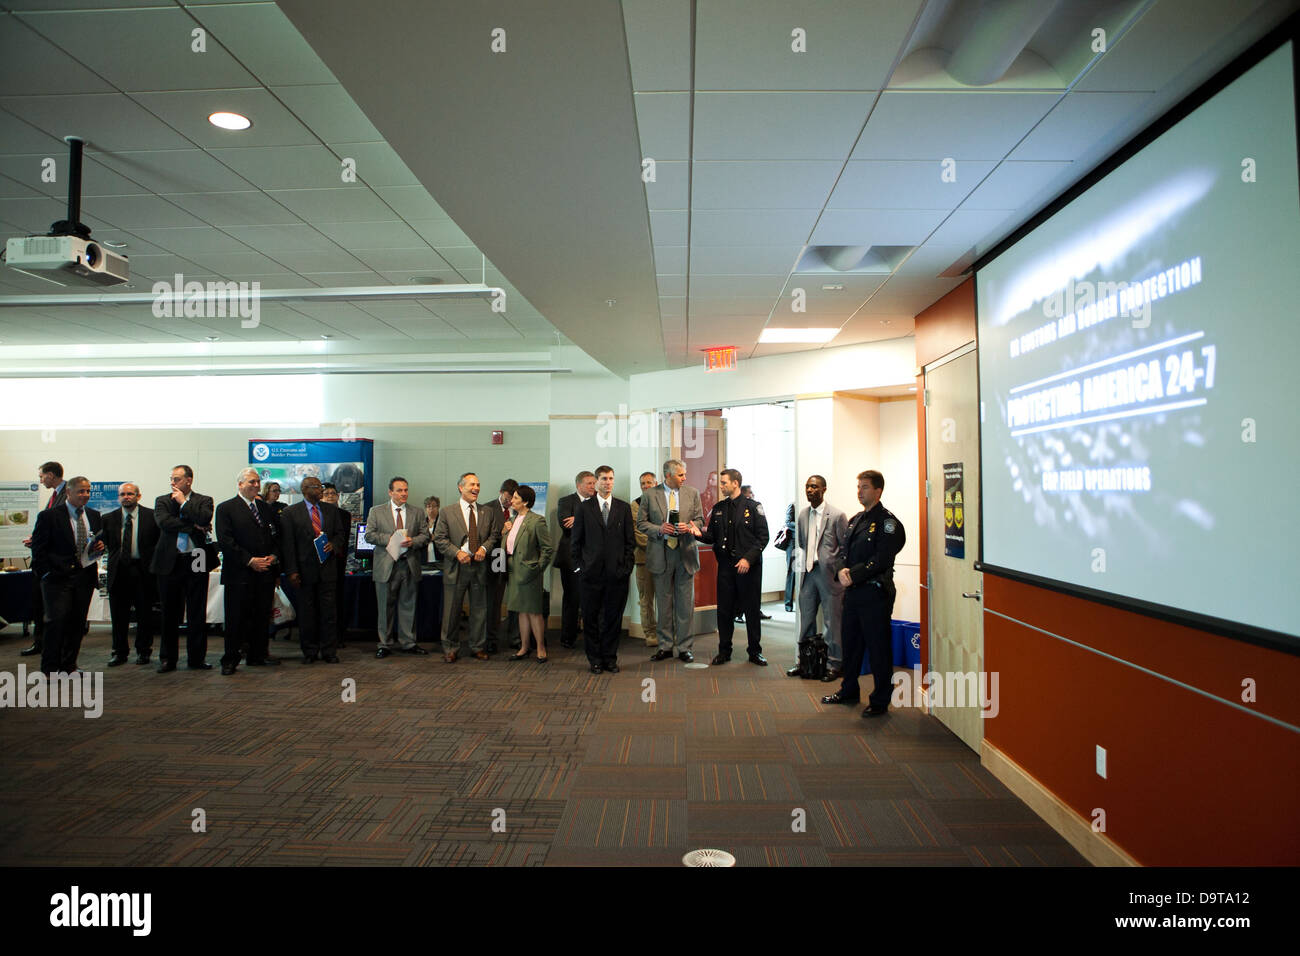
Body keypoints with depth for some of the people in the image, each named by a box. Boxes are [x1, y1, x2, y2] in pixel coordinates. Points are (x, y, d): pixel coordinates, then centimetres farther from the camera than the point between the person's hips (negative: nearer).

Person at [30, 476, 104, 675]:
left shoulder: (94, 516, 13)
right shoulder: (49, 516, -2)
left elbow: (101, 539, 24)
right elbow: (38, 548, -3)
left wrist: (100, 546, 0)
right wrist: (45, 573, -11)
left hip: (85, 577, 5)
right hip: (58, 577, -4)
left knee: (78, 622, 7)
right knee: (57, 620, -7)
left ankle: (69, 665, 18)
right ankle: (50, 667, 6)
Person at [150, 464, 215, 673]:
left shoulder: (203, 501, 6)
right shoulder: (162, 501, 10)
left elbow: (204, 519, -14)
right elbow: (164, 522, -8)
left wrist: (183, 502, -6)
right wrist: (193, 526, -10)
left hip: (196, 562, -1)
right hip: (170, 562, 1)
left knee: (197, 614, 3)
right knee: (170, 614, 8)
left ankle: (197, 658, 12)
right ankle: (167, 659, 18)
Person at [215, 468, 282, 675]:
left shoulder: (266, 508, 15)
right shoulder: (226, 508, -1)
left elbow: (277, 536, 17)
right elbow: (225, 540, -9)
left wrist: (274, 556, -2)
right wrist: (249, 560, -15)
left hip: (265, 572, 5)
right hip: (239, 573, -5)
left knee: (262, 616, 9)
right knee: (236, 618, 1)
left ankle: (258, 655, 20)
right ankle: (230, 660, 11)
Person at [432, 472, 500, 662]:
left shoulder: (487, 512, 10)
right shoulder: (447, 512, 2)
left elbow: (495, 535, 12)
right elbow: (439, 538, -1)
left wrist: (485, 547, -7)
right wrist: (457, 552, -14)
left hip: (479, 567, 2)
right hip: (456, 567, -2)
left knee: (479, 609, 8)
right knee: (451, 610, 2)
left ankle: (478, 647, 21)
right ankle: (450, 649, 16)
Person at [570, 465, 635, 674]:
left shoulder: (624, 508, 8)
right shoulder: (584, 508, 5)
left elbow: (630, 540, 7)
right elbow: (576, 541, 6)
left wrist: (627, 566, 0)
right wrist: (578, 567, 0)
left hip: (617, 573, 1)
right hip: (591, 572, 0)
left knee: (613, 617, 6)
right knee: (590, 617, 5)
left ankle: (610, 658, 19)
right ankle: (595, 659, 17)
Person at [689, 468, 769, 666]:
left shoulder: (753, 507, -3)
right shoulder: (718, 508, 11)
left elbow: (763, 536, -5)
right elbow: (712, 536, 11)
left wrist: (748, 558, -15)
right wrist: (700, 534, -11)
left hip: (749, 566, -4)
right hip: (726, 565, 4)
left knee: (752, 610, 4)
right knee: (724, 610, 6)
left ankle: (755, 652, 17)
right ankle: (724, 651, 19)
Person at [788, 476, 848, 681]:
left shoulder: (837, 515, -9)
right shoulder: (803, 515, 9)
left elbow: (846, 547, -6)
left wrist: (838, 571, -9)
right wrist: (802, 565, 11)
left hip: (829, 575, -6)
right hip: (808, 573, 6)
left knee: (832, 622, 3)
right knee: (806, 619, 13)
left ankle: (834, 665, 15)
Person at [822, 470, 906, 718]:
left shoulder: (887, 521, -10)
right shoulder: (855, 520, 15)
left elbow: (881, 560, -17)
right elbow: (844, 550, 14)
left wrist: (854, 575, -17)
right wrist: (842, 570, -6)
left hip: (875, 593, -8)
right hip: (853, 591, 8)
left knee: (878, 647, 1)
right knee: (850, 642, 16)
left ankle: (880, 701, 13)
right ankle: (849, 691, 31)